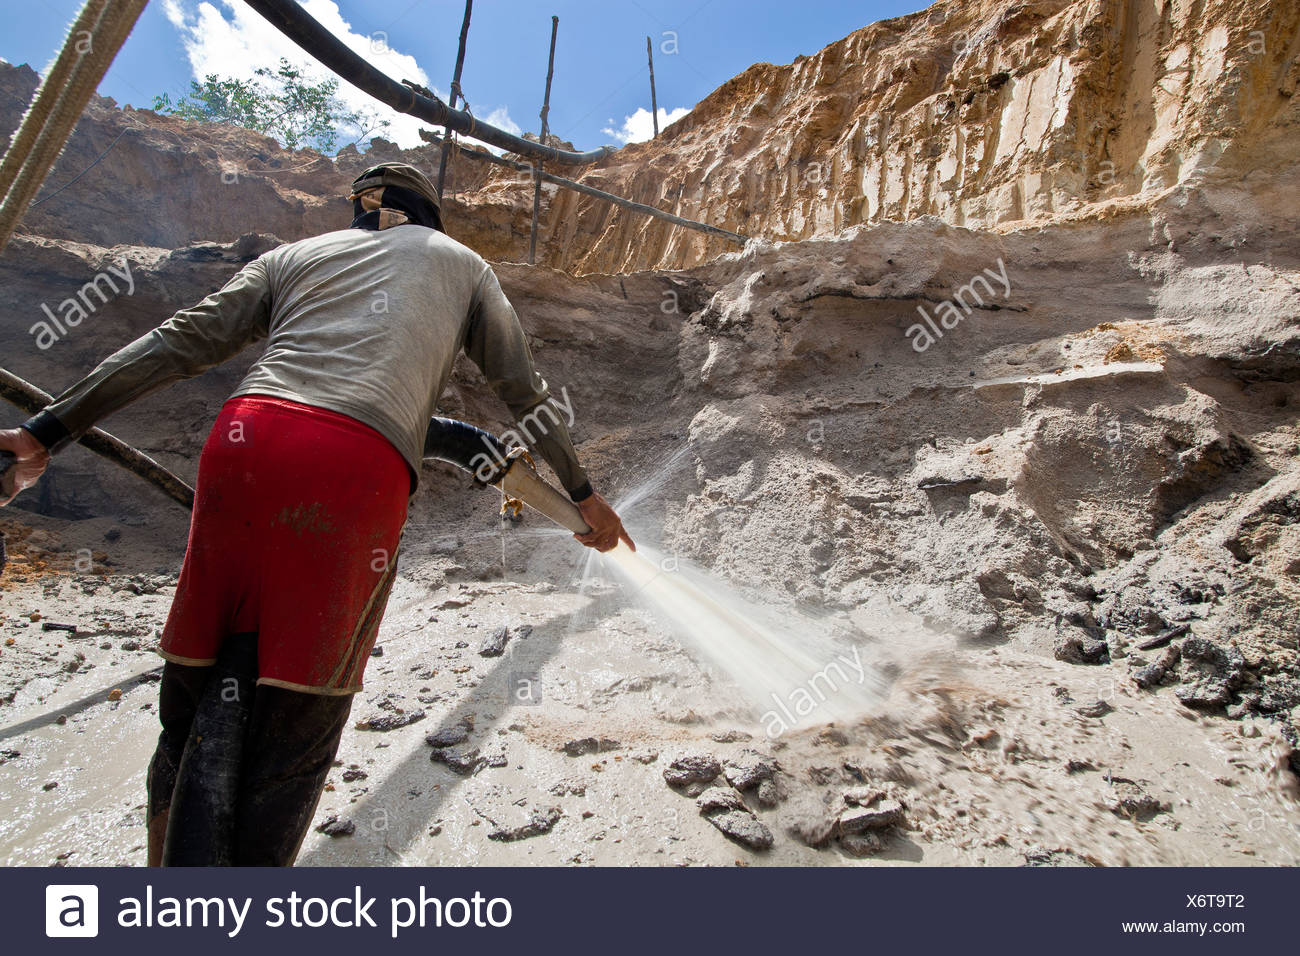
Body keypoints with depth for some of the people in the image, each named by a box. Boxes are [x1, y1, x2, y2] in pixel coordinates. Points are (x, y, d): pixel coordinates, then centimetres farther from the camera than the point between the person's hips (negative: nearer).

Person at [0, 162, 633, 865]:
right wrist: (582, 492, 27)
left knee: (195, 700, 14)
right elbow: (524, 392, 21)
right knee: (296, 722, 5)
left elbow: (180, 343, 19)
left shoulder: (298, 254, 30)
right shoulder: (461, 261, 27)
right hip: (361, 467, -3)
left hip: (244, 442, 3)